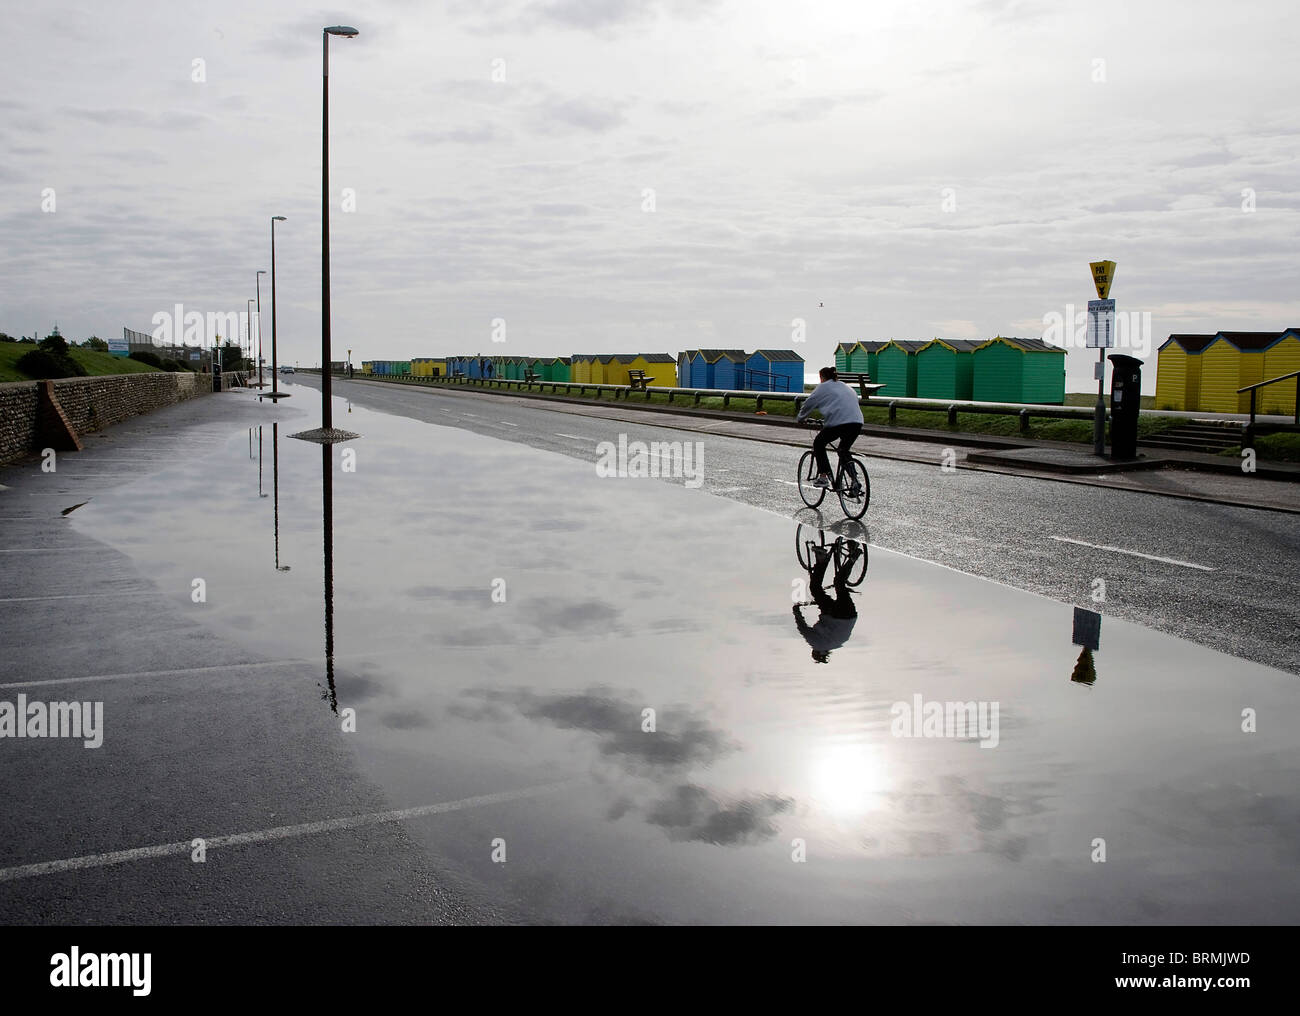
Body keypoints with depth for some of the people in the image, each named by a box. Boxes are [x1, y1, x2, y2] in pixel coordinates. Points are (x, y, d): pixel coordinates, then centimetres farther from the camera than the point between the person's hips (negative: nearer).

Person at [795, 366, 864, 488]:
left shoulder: (823, 388, 11)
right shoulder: (846, 387, 29)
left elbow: (808, 404, 14)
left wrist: (800, 418, 31)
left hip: (837, 423, -6)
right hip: (857, 423, 6)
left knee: (818, 444, 17)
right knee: (844, 451, 25)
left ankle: (823, 477, 7)